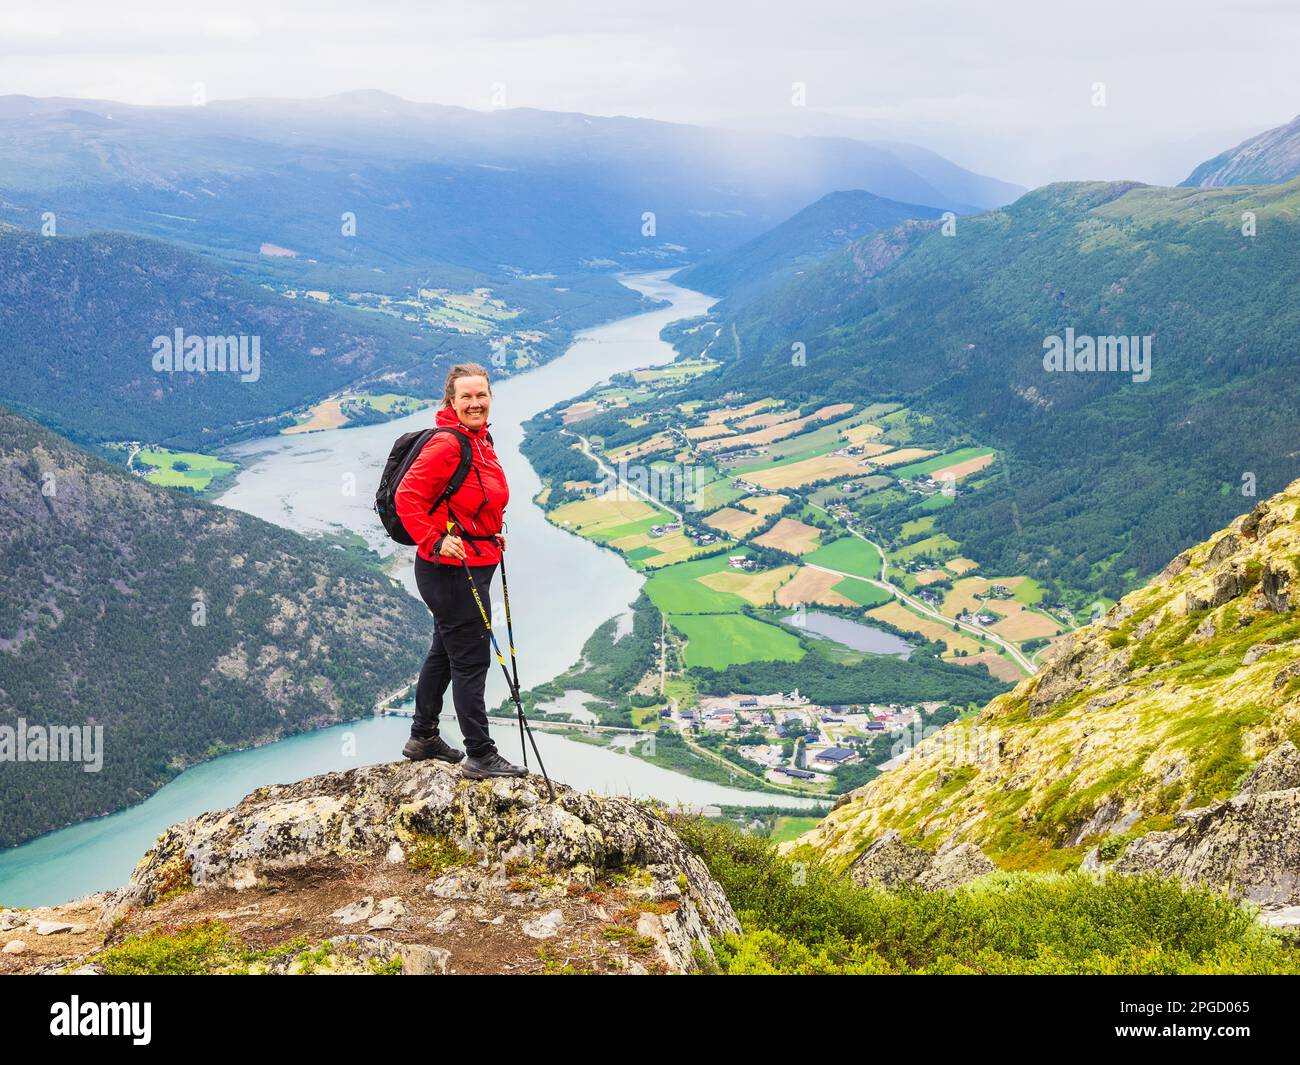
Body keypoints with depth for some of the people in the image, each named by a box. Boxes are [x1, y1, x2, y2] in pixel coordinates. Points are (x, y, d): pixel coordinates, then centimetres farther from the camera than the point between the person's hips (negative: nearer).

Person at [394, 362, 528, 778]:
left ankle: (423, 737, 35)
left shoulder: (482, 441, 10)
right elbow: (407, 497, -24)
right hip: (451, 569, -10)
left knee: (445, 652, 21)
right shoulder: (447, 444, -19)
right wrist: (435, 542, -29)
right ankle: (481, 756, 5)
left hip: (475, 565, 10)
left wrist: (495, 533, 17)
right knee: (471, 660, -3)